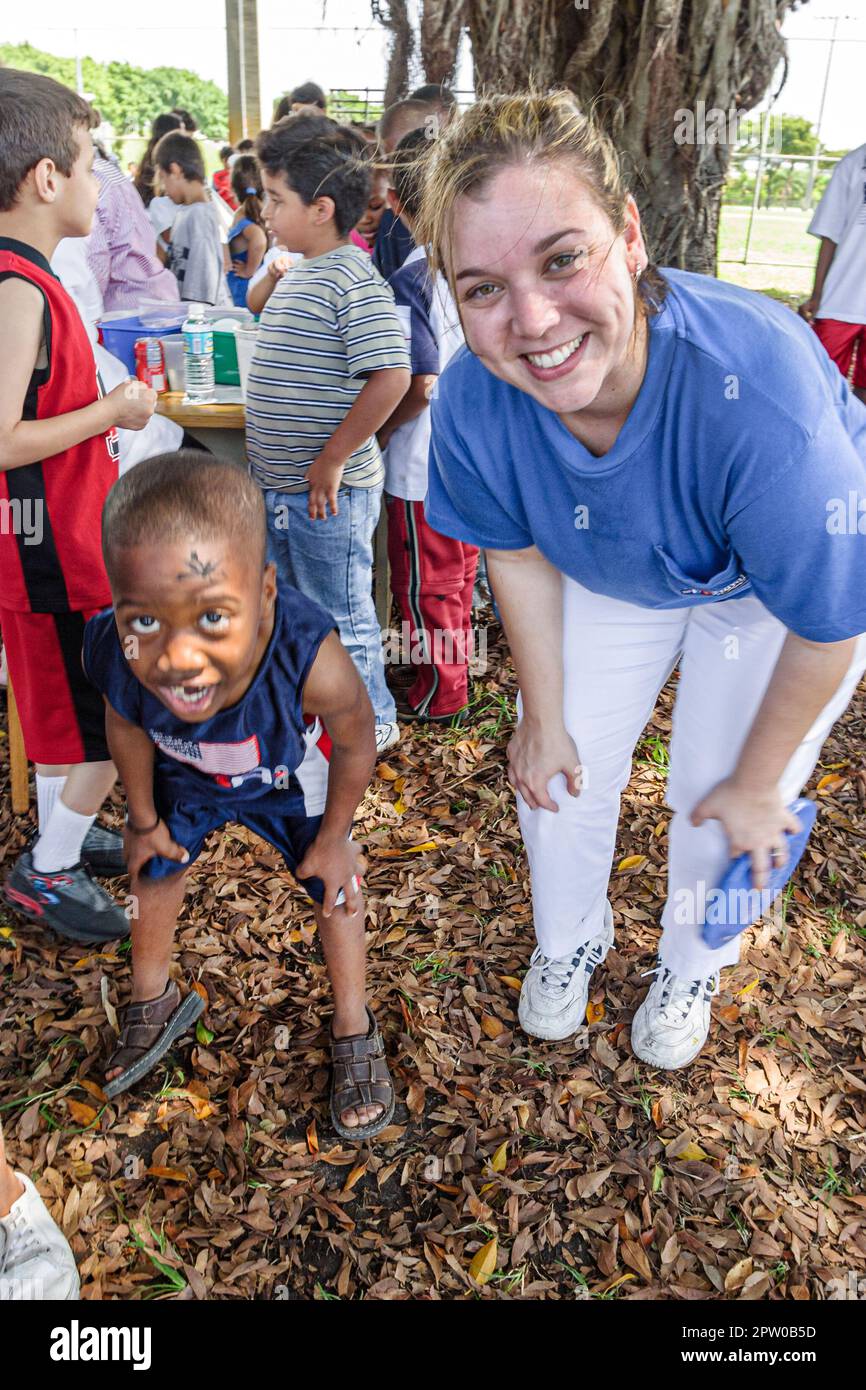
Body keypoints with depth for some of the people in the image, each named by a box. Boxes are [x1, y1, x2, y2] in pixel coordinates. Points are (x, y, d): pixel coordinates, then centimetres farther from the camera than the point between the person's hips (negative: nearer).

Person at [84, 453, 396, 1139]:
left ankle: (352, 1026, 41)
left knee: (333, 885, 11)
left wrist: (333, 838, -9)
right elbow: (128, 728, -12)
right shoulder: (115, 658, -40)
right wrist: (145, 819, 3)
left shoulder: (312, 662, -49)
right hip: (186, 776, 3)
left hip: (292, 779, -2)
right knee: (155, 871, 20)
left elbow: (355, 744, -24)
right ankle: (153, 1000, 53)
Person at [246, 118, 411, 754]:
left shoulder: (355, 282, -18)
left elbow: (391, 376, -27)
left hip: (328, 491, -10)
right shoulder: (302, 274, 13)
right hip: (282, 486, 10)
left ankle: (371, 724, 24)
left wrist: (331, 462, -23)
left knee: (342, 615, 5)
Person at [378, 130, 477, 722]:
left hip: (425, 462, -8)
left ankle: (439, 692, 24)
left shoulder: (408, 279, -21)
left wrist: (379, 431, -10)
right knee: (459, 572, 22)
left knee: (425, 584, 9)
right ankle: (457, 668, 39)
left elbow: (420, 384, -24)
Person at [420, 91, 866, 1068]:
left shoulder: (757, 397, -44)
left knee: (723, 806, 5)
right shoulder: (472, 402, -31)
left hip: (767, 596, -3)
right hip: (612, 577, 4)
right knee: (558, 768, 10)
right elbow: (519, 552, -10)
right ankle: (570, 940, 42)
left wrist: (756, 783, -13)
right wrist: (543, 718, -1)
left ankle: (689, 969, 40)